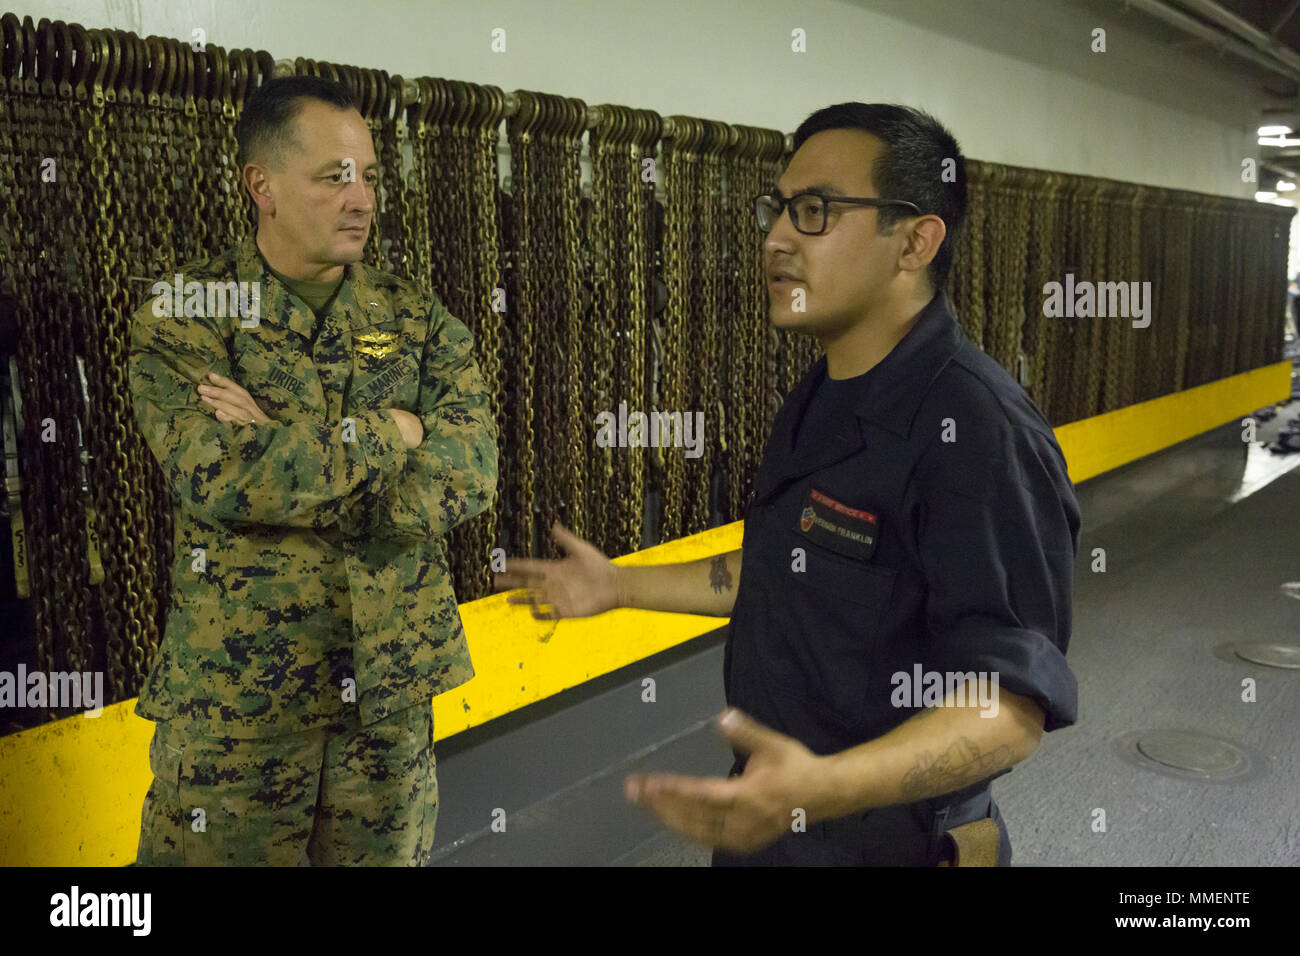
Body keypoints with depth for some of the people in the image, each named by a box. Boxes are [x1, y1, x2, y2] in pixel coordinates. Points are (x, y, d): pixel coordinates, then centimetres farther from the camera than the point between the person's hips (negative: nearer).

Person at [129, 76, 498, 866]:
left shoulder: (418, 320, 3)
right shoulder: (184, 318, -5)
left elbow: (471, 473, -10)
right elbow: (218, 478, -21)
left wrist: (287, 456, -17)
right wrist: (391, 433, -14)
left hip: (392, 683, 3)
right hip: (236, 694, -2)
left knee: (388, 853, 17)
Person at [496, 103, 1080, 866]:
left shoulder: (980, 431, -25)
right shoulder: (822, 400, 5)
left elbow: (1010, 704, -29)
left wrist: (823, 789, -43)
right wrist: (621, 586, 16)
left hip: (887, 838, -8)